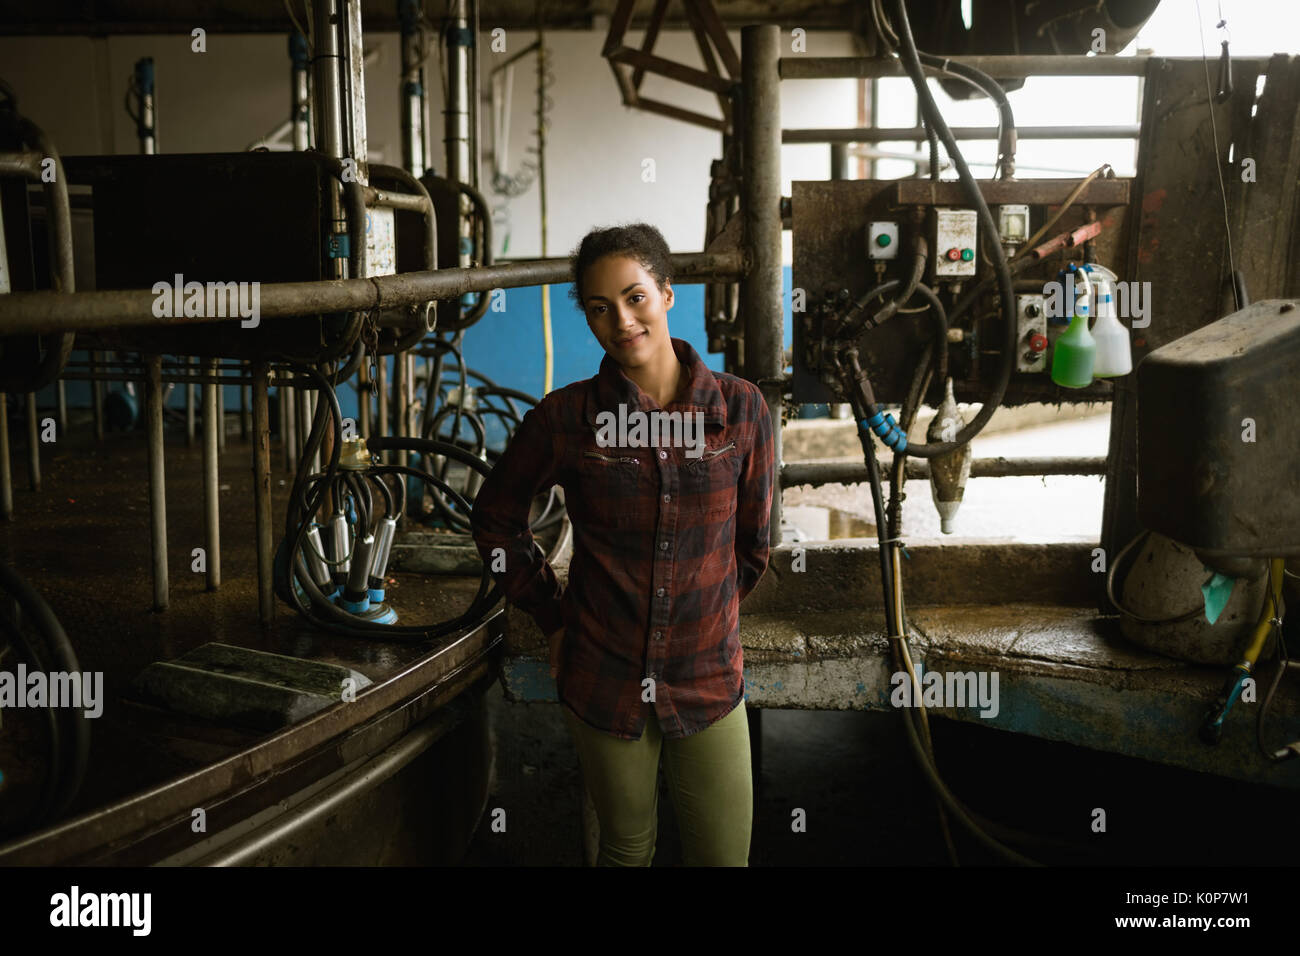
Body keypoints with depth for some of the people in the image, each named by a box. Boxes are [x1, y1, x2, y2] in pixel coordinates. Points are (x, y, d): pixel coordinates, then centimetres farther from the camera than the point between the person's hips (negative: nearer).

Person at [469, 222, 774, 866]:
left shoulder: (740, 409, -5)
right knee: (626, 850, 16)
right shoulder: (565, 418, -7)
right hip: (602, 684, 0)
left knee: (724, 856, 9)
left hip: (710, 684, 1)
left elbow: (753, 542, 8)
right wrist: (553, 618, 5)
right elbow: (495, 518, 7)